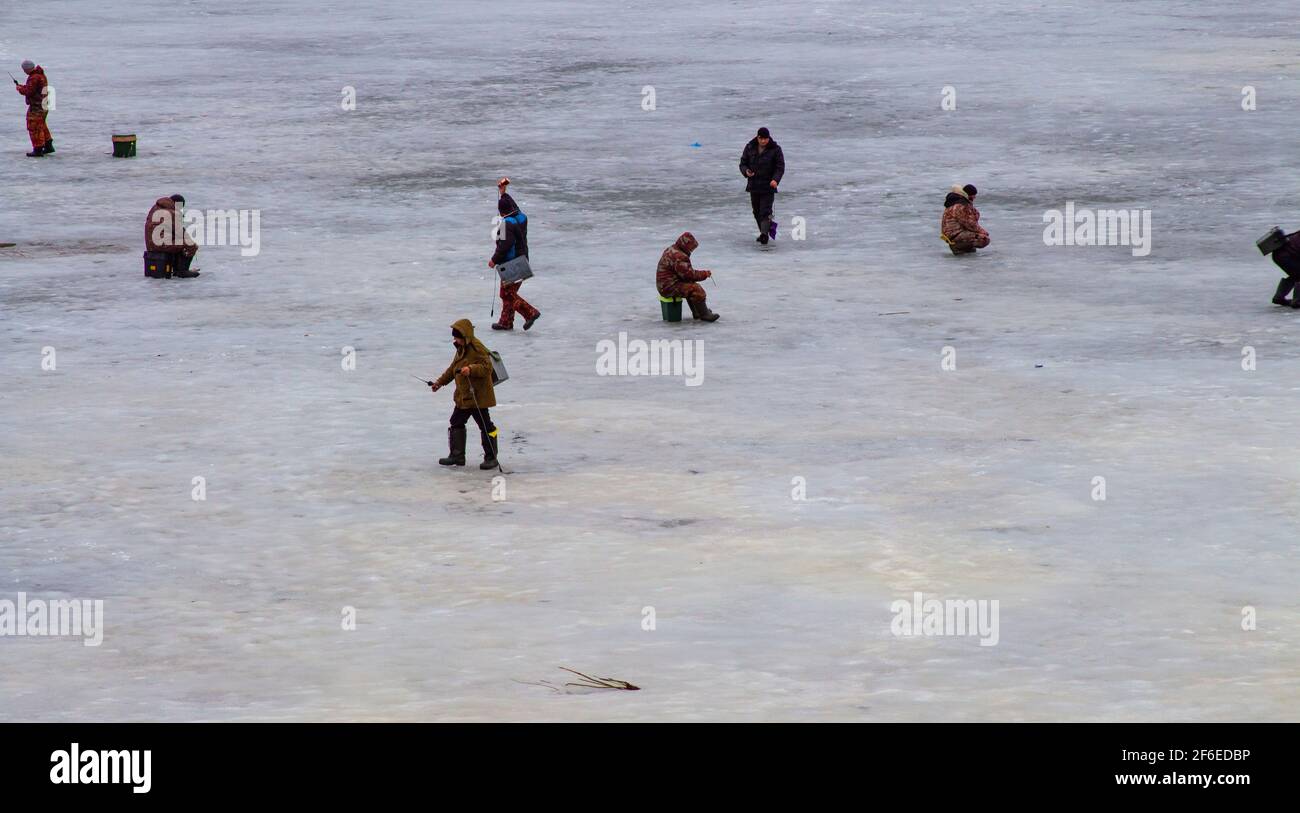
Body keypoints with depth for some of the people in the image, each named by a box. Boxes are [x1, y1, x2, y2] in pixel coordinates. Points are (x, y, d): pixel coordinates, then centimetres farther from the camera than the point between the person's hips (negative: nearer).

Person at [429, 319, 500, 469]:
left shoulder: (477, 348, -17)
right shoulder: (461, 350, 12)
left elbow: (487, 367, -25)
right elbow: (452, 370, 24)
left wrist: (471, 369, -37)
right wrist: (440, 382, 26)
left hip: (478, 396, -10)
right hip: (462, 397, 10)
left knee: (485, 426, -3)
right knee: (456, 423, 13)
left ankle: (491, 458, 5)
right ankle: (457, 455, 22)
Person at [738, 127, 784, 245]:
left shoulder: (775, 149, -5)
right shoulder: (750, 148, 4)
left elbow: (780, 167, -7)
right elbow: (743, 163, 9)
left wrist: (775, 179, -24)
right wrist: (746, 171, -14)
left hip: (768, 186, -4)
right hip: (753, 185, 4)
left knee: (765, 211, -15)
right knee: (757, 212, 12)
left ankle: (764, 233, -25)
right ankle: (763, 232, 26)